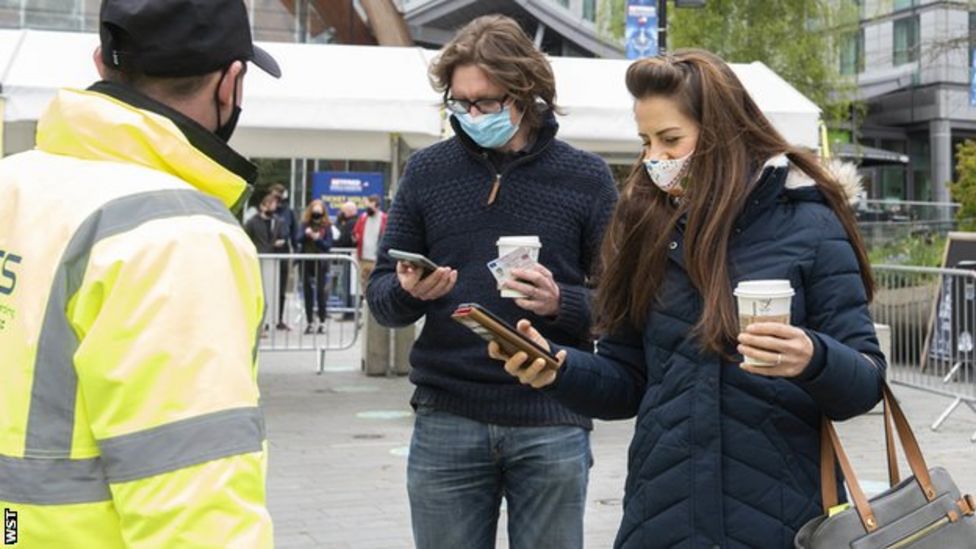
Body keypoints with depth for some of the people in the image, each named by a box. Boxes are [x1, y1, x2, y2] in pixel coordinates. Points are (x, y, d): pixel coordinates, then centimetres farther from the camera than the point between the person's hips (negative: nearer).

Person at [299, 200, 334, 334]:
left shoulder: (327, 226, 1)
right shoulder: (305, 224, 6)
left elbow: (328, 245, -5)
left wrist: (317, 238, -19)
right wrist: (306, 234, -23)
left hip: (321, 262, -2)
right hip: (306, 262, 2)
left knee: (320, 291, -2)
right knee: (307, 291, 6)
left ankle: (322, 322, 6)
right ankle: (309, 322, 14)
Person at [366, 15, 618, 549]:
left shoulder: (585, 177, 1)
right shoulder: (427, 170, 6)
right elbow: (379, 295, 8)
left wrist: (561, 303, -17)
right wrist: (407, 292, -14)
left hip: (551, 424, -1)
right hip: (446, 422, 2)